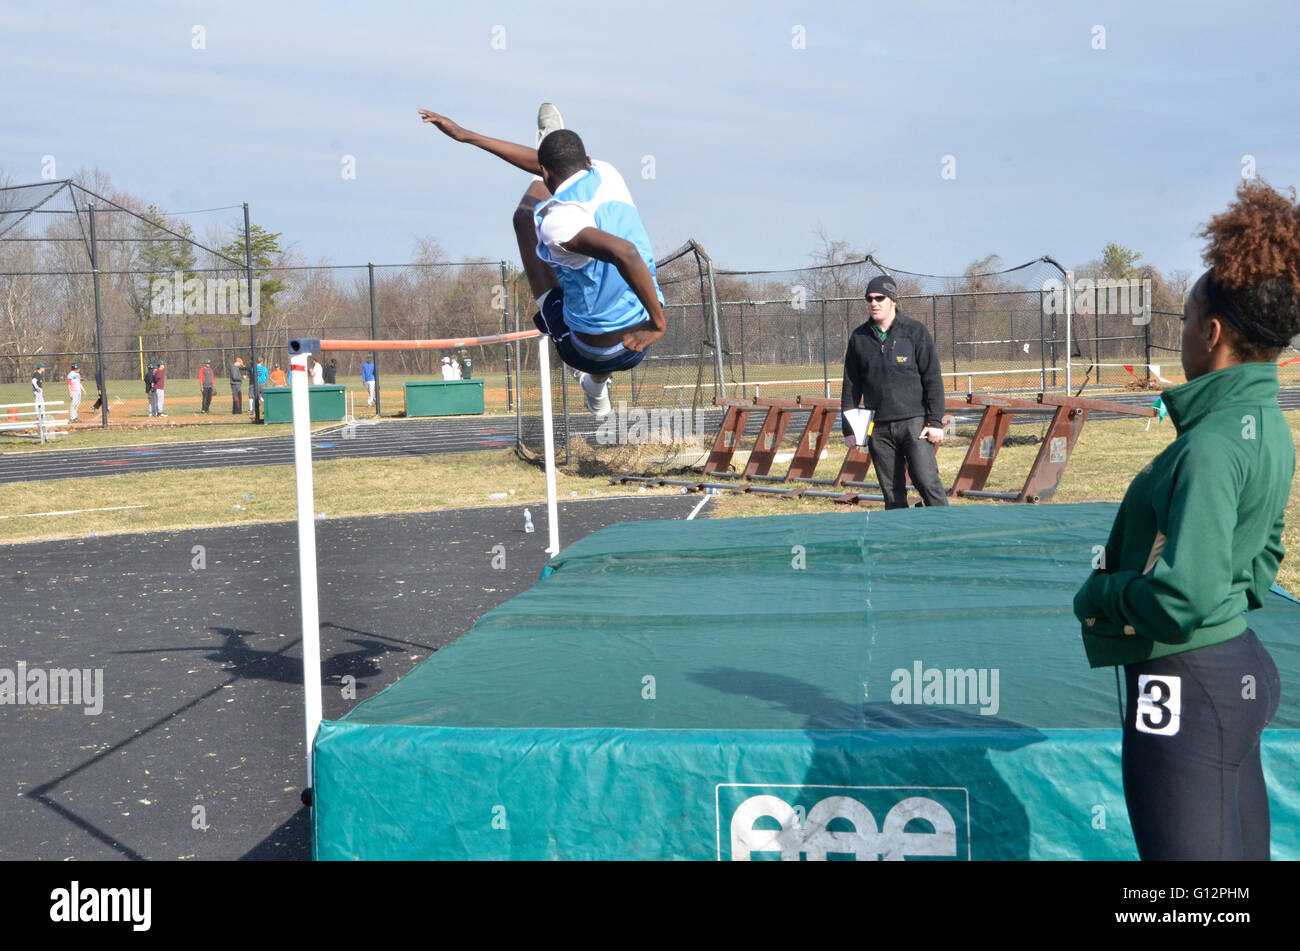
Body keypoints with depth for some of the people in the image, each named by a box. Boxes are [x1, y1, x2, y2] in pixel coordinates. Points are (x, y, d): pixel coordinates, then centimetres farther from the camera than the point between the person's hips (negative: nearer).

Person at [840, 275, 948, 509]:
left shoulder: (915, 331, 2)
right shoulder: (859, 337, 10)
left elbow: (932, 378, 1)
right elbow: (851, 386, 14)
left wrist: (936, 421, -6)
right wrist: (849, 427, 9)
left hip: (914, 422, -3)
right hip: (878, 427, 3)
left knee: (927, 481, -11)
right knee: (892, 493, 4)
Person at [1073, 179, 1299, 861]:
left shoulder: (1210, 446, -23)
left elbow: (1182, 602, -27)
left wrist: (1096, 593, -11)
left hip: (1185, 688, -10)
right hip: (1242, 669, 10)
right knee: (1244, 854, 20)